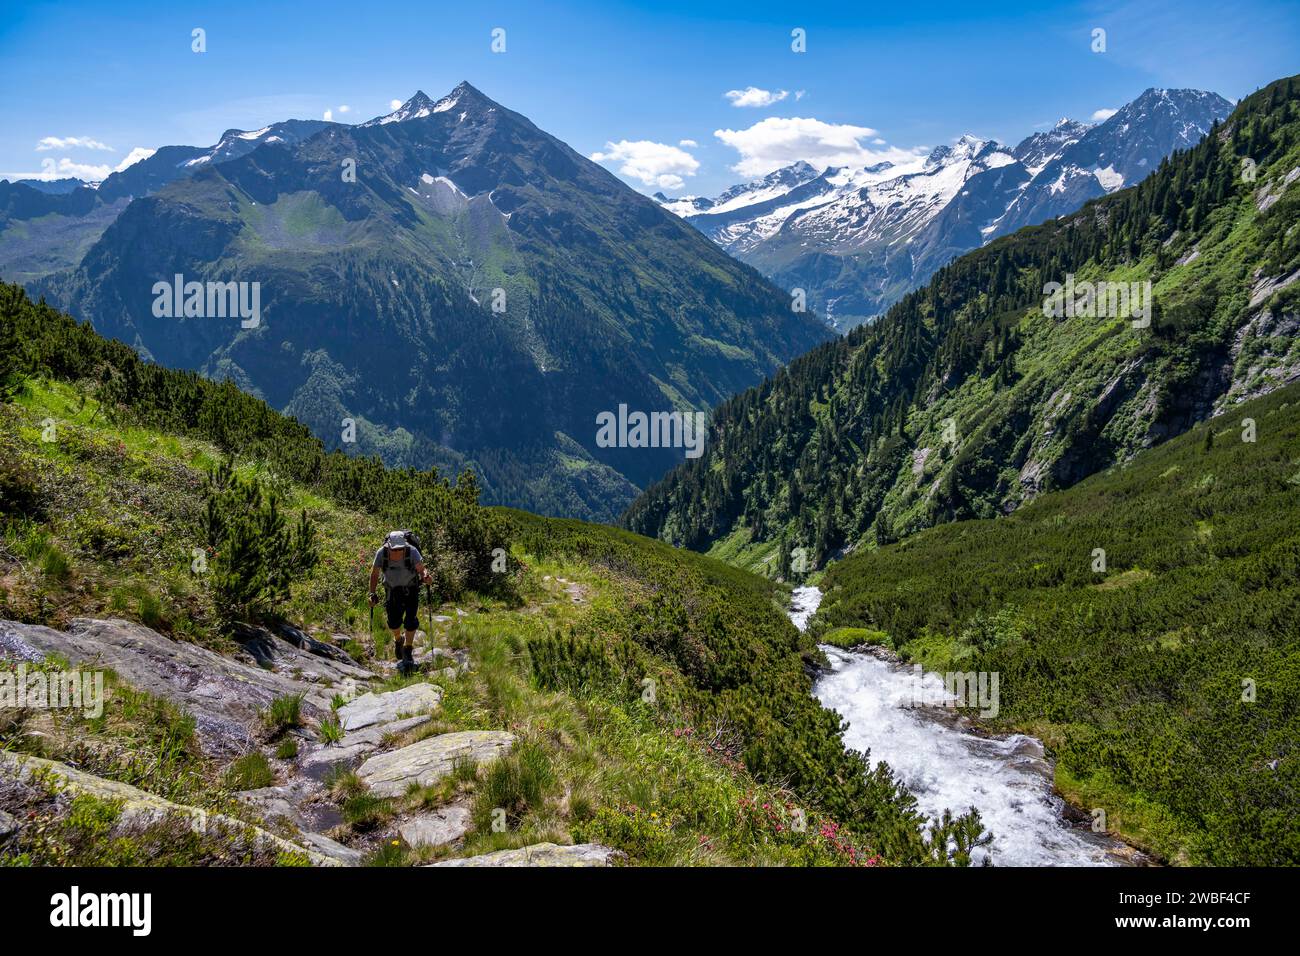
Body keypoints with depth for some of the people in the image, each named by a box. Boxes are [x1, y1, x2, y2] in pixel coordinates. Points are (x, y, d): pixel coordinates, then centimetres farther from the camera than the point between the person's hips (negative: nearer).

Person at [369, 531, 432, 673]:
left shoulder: (412, 552, -29)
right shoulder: (381, 554, -23)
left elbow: (421, 569, -20)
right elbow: (374, 573, -9)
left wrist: (425, 576, -43)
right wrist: (372, 593, -13)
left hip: (411, 590, -2)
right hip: (393, 590, 2)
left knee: (410, 620, -12)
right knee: (393, 622, -1)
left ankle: (408, 651, 6)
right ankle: (398, 640, 33)